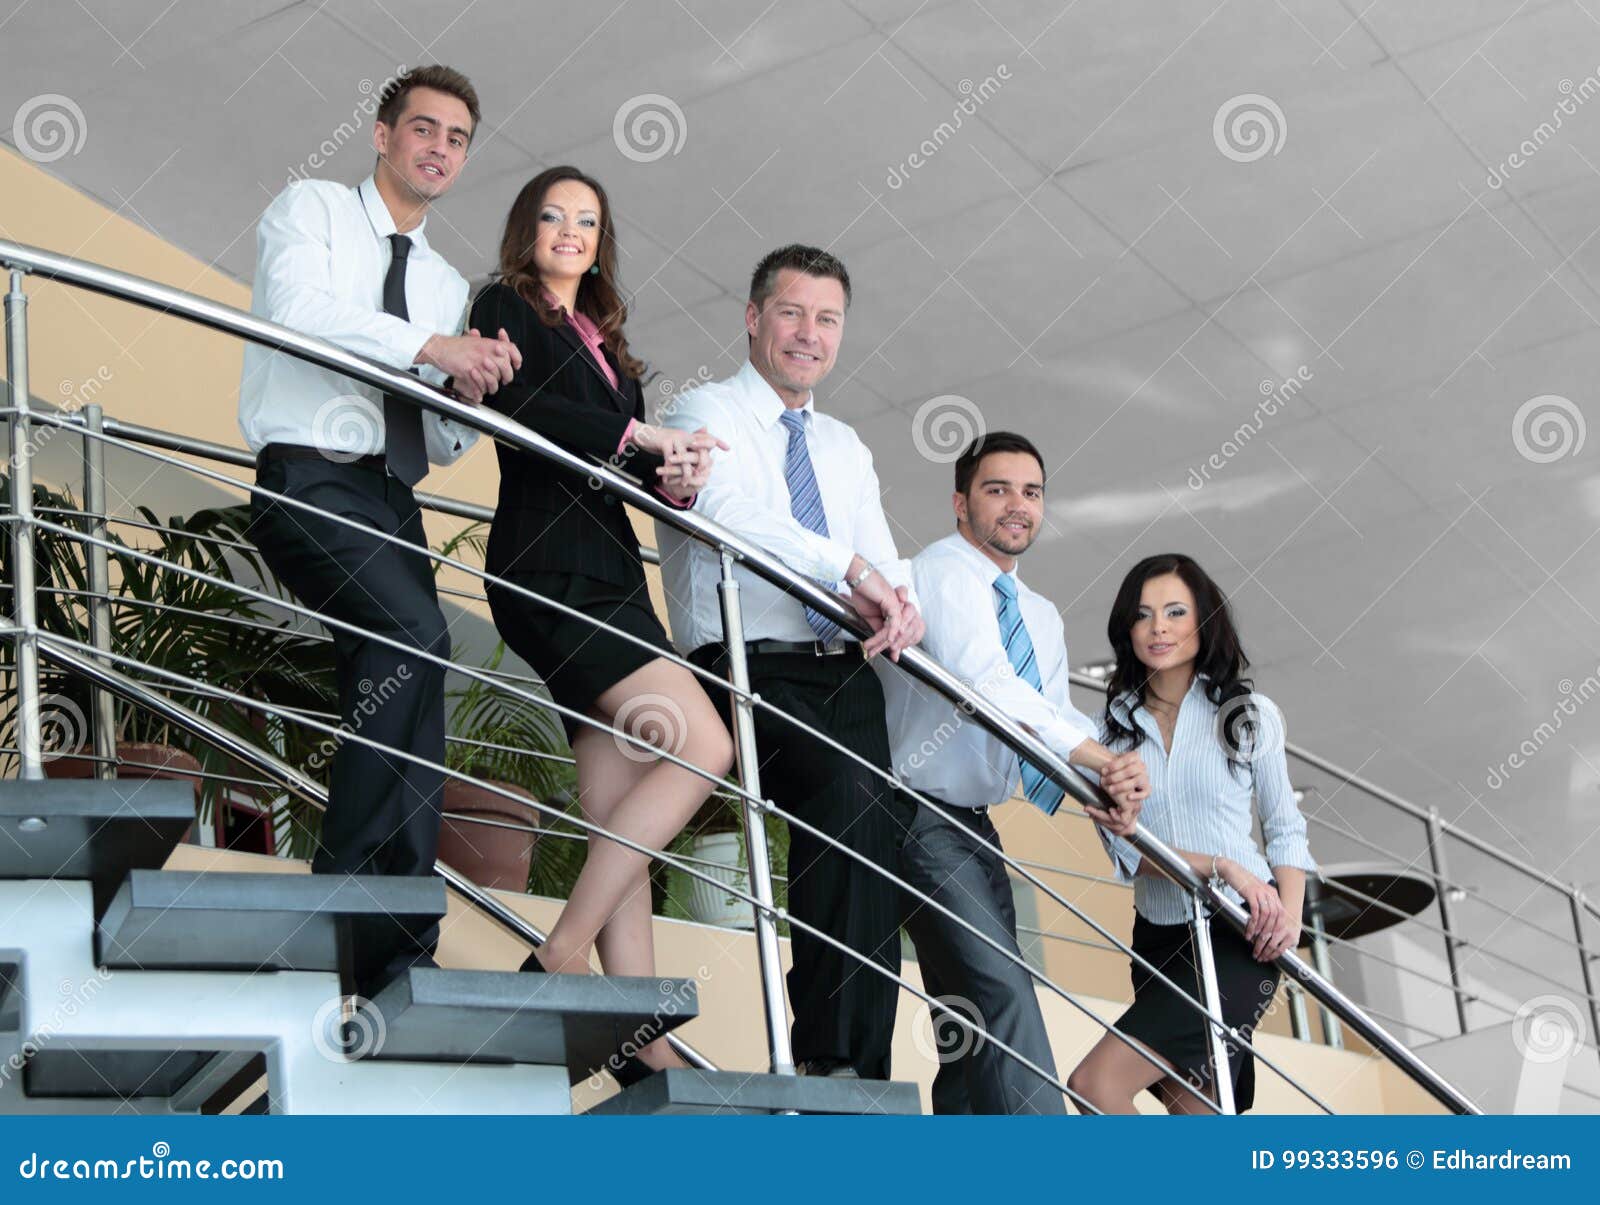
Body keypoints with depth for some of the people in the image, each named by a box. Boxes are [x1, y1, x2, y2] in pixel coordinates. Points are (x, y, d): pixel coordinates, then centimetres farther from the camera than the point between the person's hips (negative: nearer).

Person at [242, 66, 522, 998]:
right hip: (309, 478, -7)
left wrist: (473, 399, -3)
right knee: (417, 635, -29)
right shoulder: (312, 209, 7)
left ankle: (396, 959, -1)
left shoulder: (448, 285, 23)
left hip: (393, 499, 7)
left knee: (397, 690, -2)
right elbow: (298, 310, -15)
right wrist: (432, 347, -19)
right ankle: (348, 878, -23)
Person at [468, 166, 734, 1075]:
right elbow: (516, 407, -15)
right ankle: (560, 956, -18)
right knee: (704, 747, -20)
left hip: (607, 574, 8)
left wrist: (677, 479, -6)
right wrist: (641, 435, -13)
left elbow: (632, 464, 16)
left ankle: (645, 1038, -5)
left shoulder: (602, 340, 25)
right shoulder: (507, 308, 5)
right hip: (551, 565, -8)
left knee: (619, 812, -1)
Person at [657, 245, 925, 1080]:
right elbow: (725, 509, -14)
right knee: (850, 794, -30)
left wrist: (898, 603, -9)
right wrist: (849, 568, -23)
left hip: (843, 675, 6)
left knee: (875, 841, -12)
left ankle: (860, 1069, -12)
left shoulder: (846, 448, 27)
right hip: (748, 669, -6)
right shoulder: (705, 412, 7)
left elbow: (882, 562, 16)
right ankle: (831, 1054, -27)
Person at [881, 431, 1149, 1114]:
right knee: (1001, 988, -21)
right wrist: (1101, 760, -33)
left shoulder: (1042, 617, 18)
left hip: (977, 828, 9)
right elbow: (984, 683, -25)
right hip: (924, 821, -9)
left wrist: (1110, 784, -17)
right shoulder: (942, 572, -9)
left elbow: (1055, 715, 6)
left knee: (975, 1023, 8)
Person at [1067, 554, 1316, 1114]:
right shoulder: (1113, 726, 5)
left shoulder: (1249, 714, 1)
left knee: (1097, 1083, -19)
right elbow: (1125, 847, -5)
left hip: (1238, 939, -4)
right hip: (1158, 939, 4)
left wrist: (1289, 915, -12)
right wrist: (1223, 867, -19)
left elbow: (1285, 828, 5)